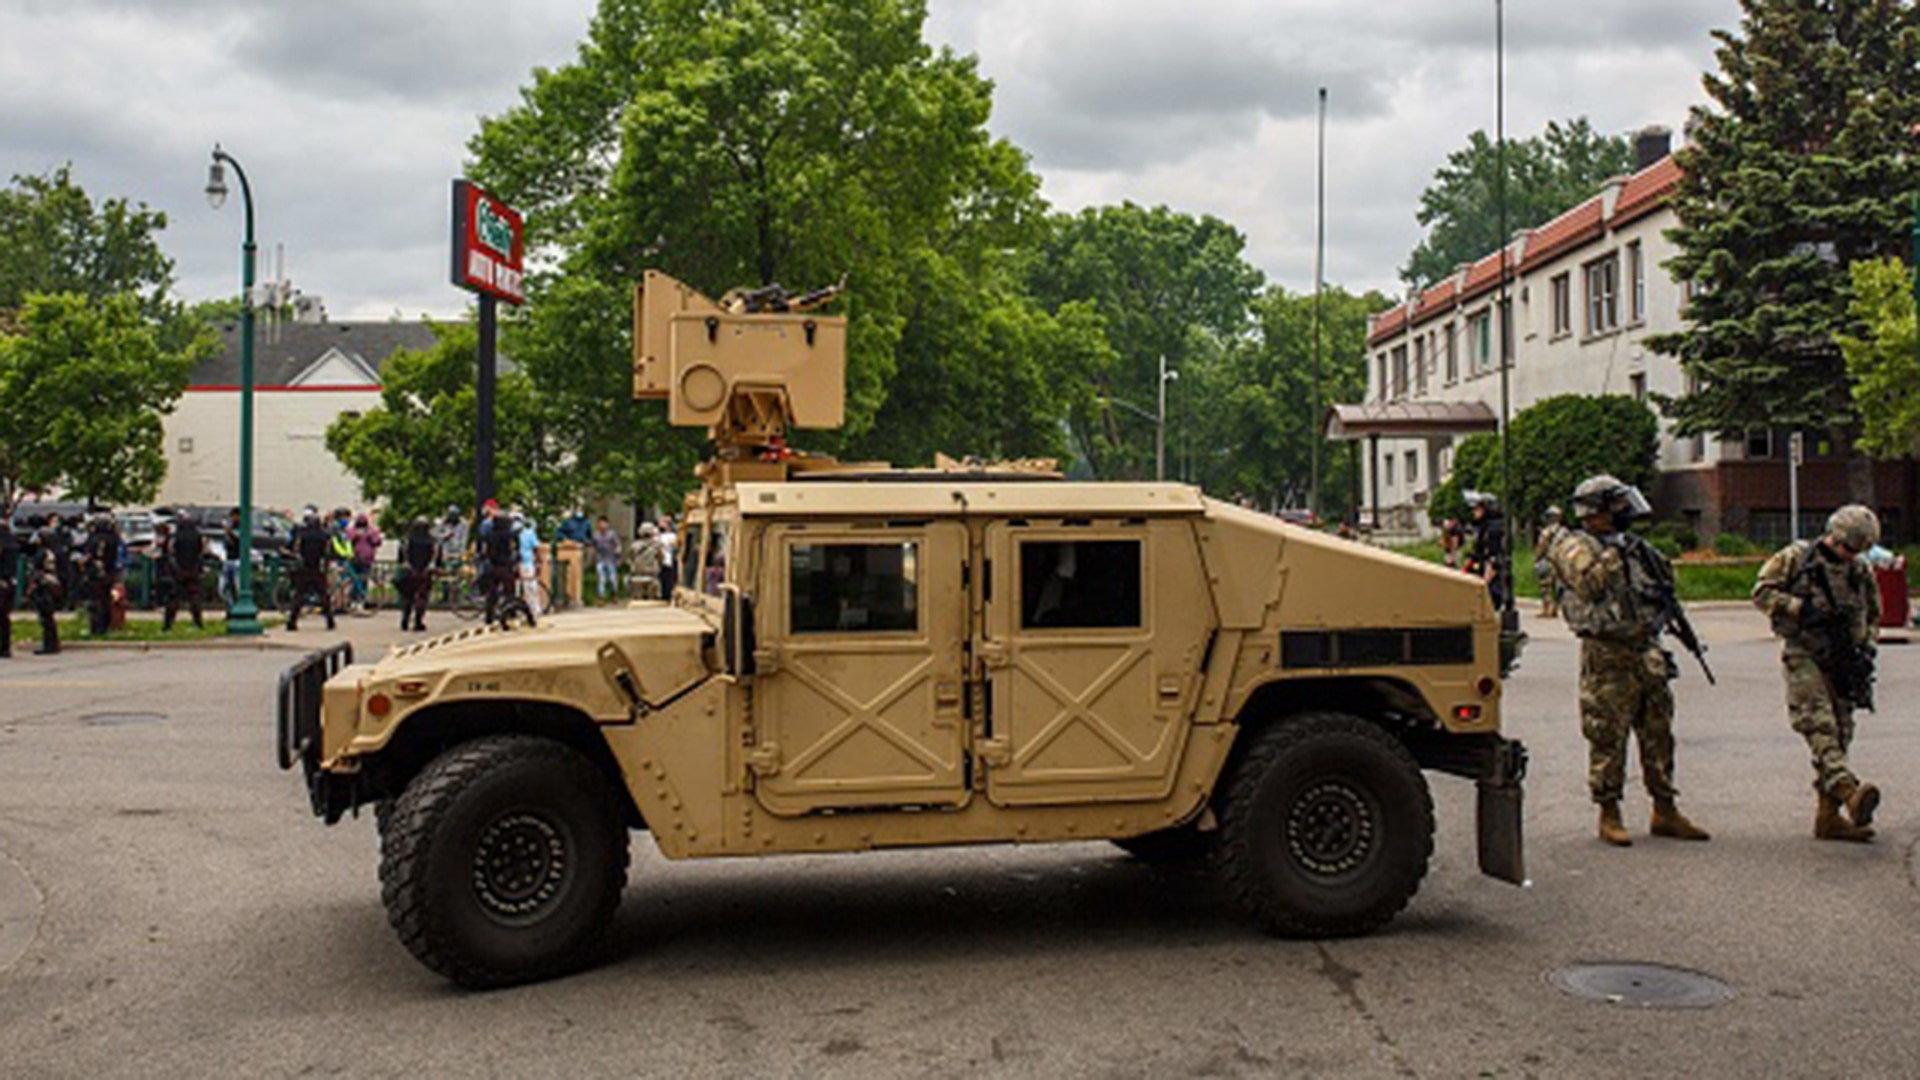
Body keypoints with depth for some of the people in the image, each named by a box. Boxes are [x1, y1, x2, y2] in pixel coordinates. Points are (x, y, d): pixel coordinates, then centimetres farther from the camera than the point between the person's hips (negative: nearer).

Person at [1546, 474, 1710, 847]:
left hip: (1647, 651, 7)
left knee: (1658, 734, 10)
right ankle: (1609, 814, 5)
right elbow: (1591, 584, -22)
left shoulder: (1622, 544, 17)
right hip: (1607, 656, -7)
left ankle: (1665, 810, 18)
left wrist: (1653, 558, 6)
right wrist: (1613, 554, -19)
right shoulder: (1573, 546, -4)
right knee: (1608, 737, -3)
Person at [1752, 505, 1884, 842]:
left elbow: (1873, 615, 22)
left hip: (1842, 661, 6)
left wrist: (1866, 648, 5)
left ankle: (1828, 815, 8)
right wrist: (1801, 608, -18)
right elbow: (1762, 592, -7)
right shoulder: (1796, 557, -2)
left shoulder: (1861, 571, 12)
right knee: (1820, 728, -20)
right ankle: (1849, 791, -36)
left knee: (1840, 735, 4)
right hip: (1803, 655, -6)